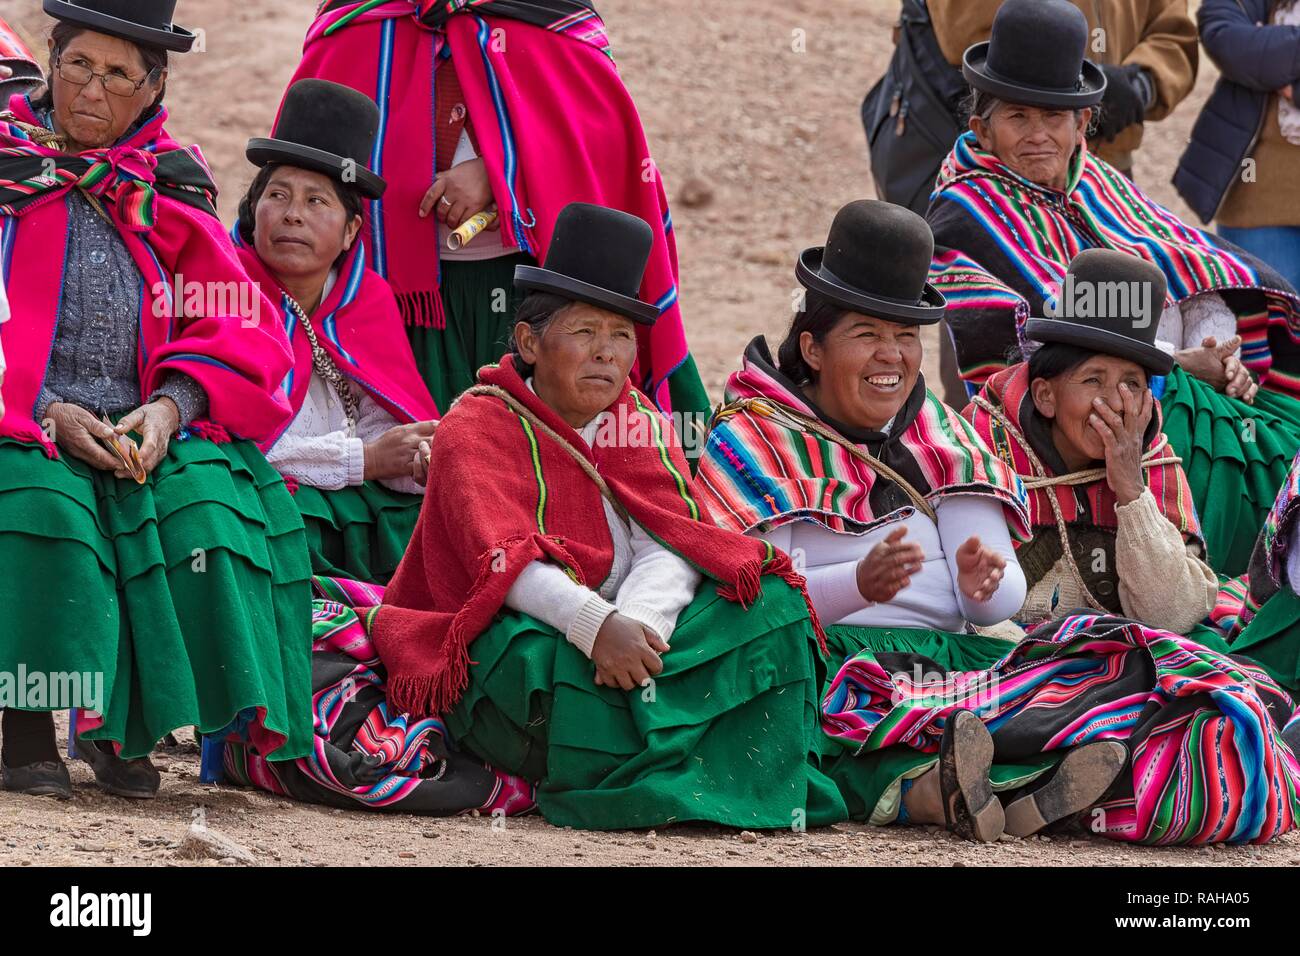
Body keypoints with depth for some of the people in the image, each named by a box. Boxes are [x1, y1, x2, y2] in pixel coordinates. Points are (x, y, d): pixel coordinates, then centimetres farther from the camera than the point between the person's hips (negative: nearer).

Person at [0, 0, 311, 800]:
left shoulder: (172, 186, 15)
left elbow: (237, 326, 8)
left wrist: (171, 405, -12)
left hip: (145, 428, 3)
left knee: (205, 503, -27)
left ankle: (123, 730, -14)